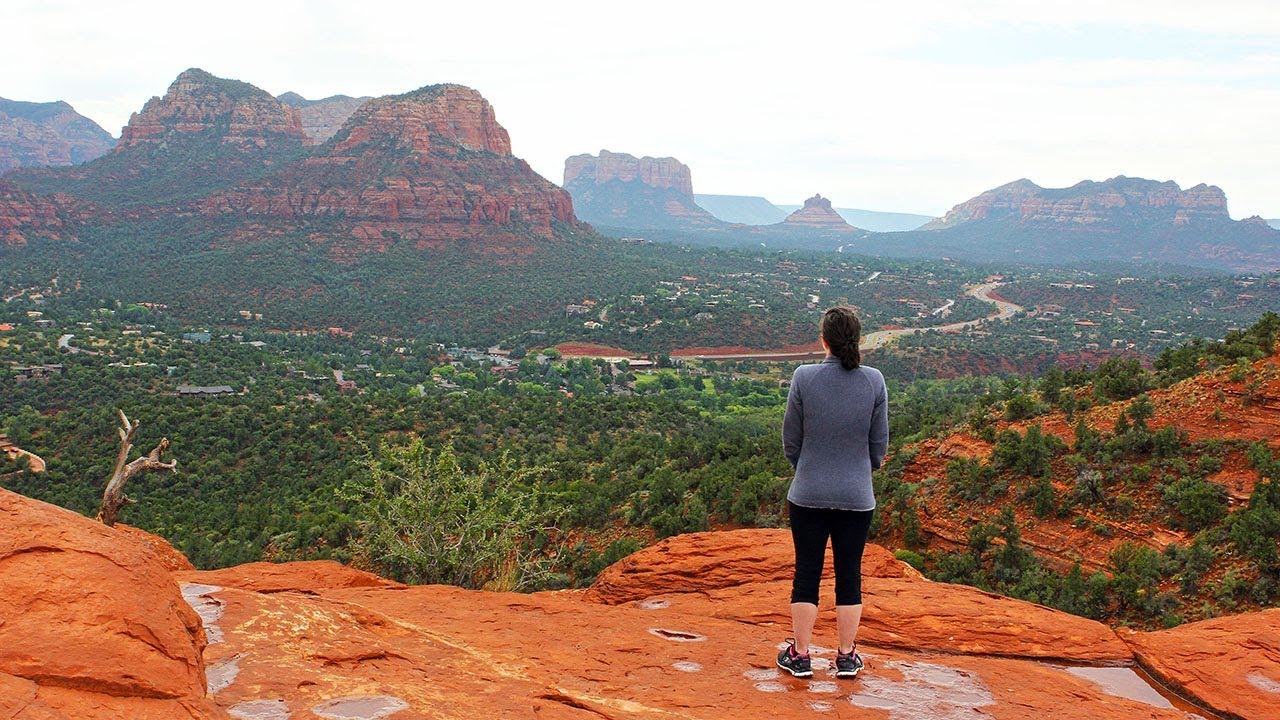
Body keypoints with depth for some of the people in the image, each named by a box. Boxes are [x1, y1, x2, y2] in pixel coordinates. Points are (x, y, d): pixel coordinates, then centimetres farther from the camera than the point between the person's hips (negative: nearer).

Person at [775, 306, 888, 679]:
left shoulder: (804, 377, -11)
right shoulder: (874, 381, -6)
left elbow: (791, 439, -2)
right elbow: (879, 444, 2)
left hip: (808, 495, -1)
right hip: (857, 497, 1)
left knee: (807, 572, 9)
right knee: (849, 574, 12)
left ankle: (800, 656, 18)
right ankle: (846, 657, 20)